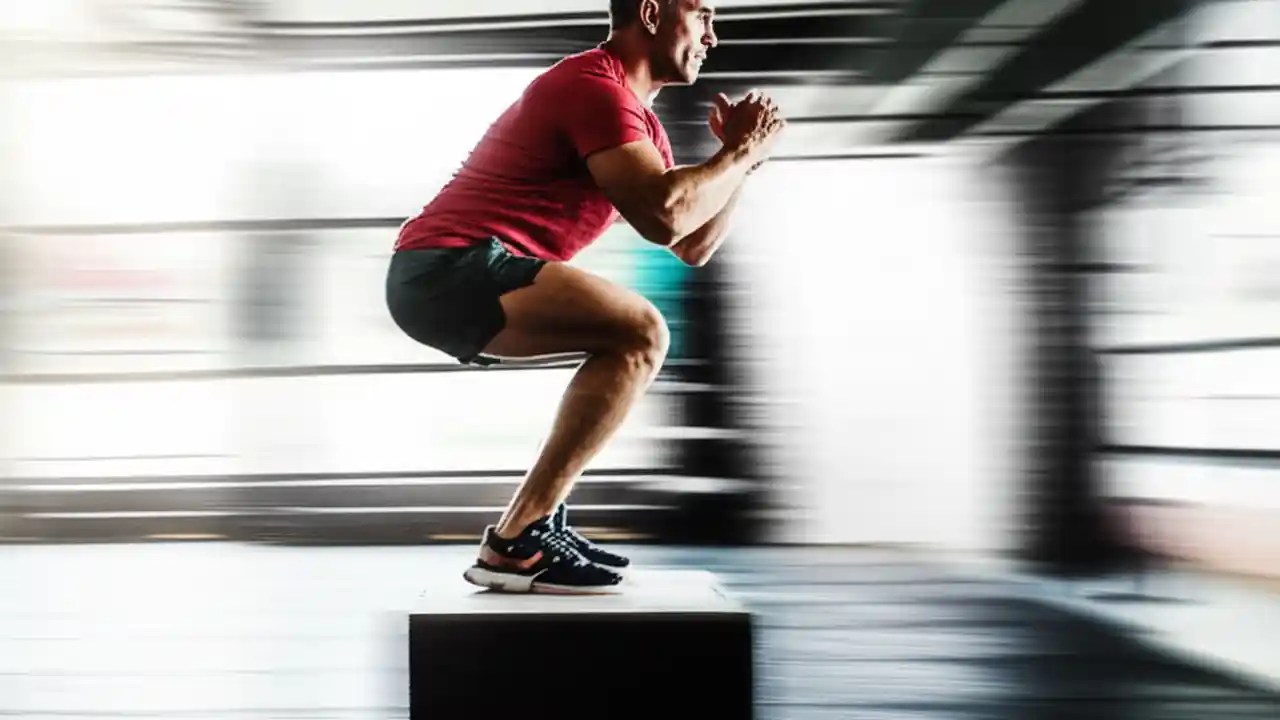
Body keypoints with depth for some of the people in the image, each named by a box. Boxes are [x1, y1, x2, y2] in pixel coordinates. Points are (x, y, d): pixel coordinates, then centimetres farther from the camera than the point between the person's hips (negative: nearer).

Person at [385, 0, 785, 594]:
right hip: (451, 268, -11)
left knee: (629, 338, 22)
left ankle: (533, 524, 15)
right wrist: (741, 154, -8)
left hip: (440, 277, 11)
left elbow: (693, 245, 22)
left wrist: (738, 156, 9)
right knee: (640, 333, -19)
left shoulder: (633, 112, 21)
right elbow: (664, 215, -24)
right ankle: (517, 544, -17)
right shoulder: (597, 87, -11)